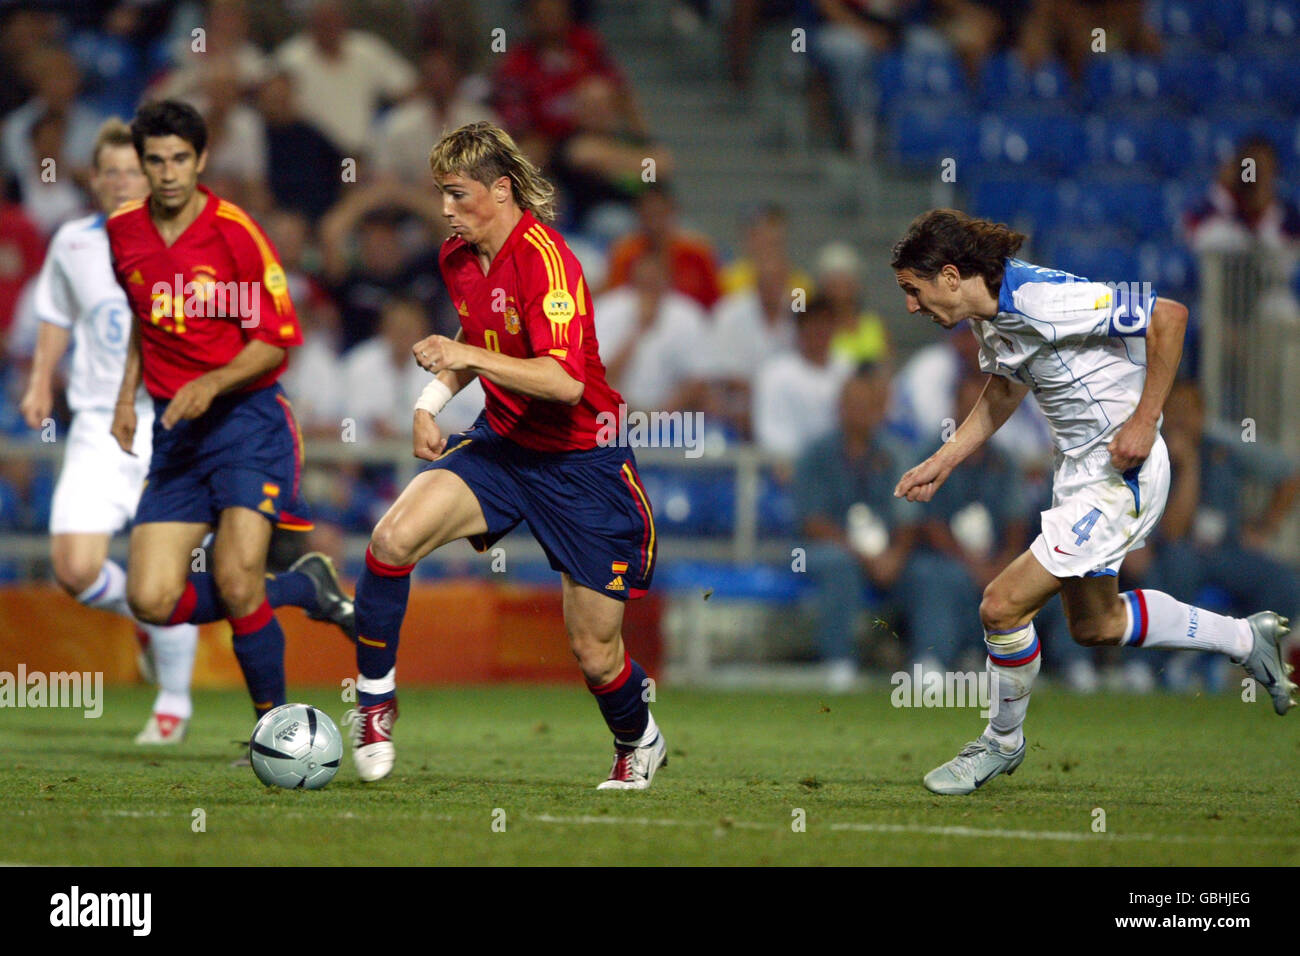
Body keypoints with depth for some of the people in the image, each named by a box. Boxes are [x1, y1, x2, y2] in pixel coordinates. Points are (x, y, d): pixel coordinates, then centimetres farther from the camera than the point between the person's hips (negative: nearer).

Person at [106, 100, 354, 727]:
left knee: (236, 583, -19)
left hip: (246, 420, -6)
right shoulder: (123, 231, 6)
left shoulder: (235, 234, -12)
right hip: (174, 433, 6)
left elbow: (278, 341, -9)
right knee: (152, 600, -7)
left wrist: (211, 383, -22)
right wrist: (128, 393, 17)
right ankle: (303, 588, 15)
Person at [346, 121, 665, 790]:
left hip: (579, 461, -6)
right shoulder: (457, 259, 2)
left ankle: (638, 744, 34)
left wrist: (470, 357, -39)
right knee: (394, 536, -22)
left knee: (595, 653, 1)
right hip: (501, 443, 6)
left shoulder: (545, 258, -22)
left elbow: (566, 381, -33)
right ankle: (374, 704, -7)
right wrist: (432, 399, 8)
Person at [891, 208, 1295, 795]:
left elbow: (1168, 315, -27)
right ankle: (1245, 639, 37)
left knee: (1002, 606, -11)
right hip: (1079, 471, 10)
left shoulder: (1043, 301, -27)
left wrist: (1144, 420, -24)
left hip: (1121, 473, -10)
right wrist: (942, 462, 15)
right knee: (1094, 625, 23)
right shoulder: (989, 315, 1)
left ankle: (1003, 741, 13)